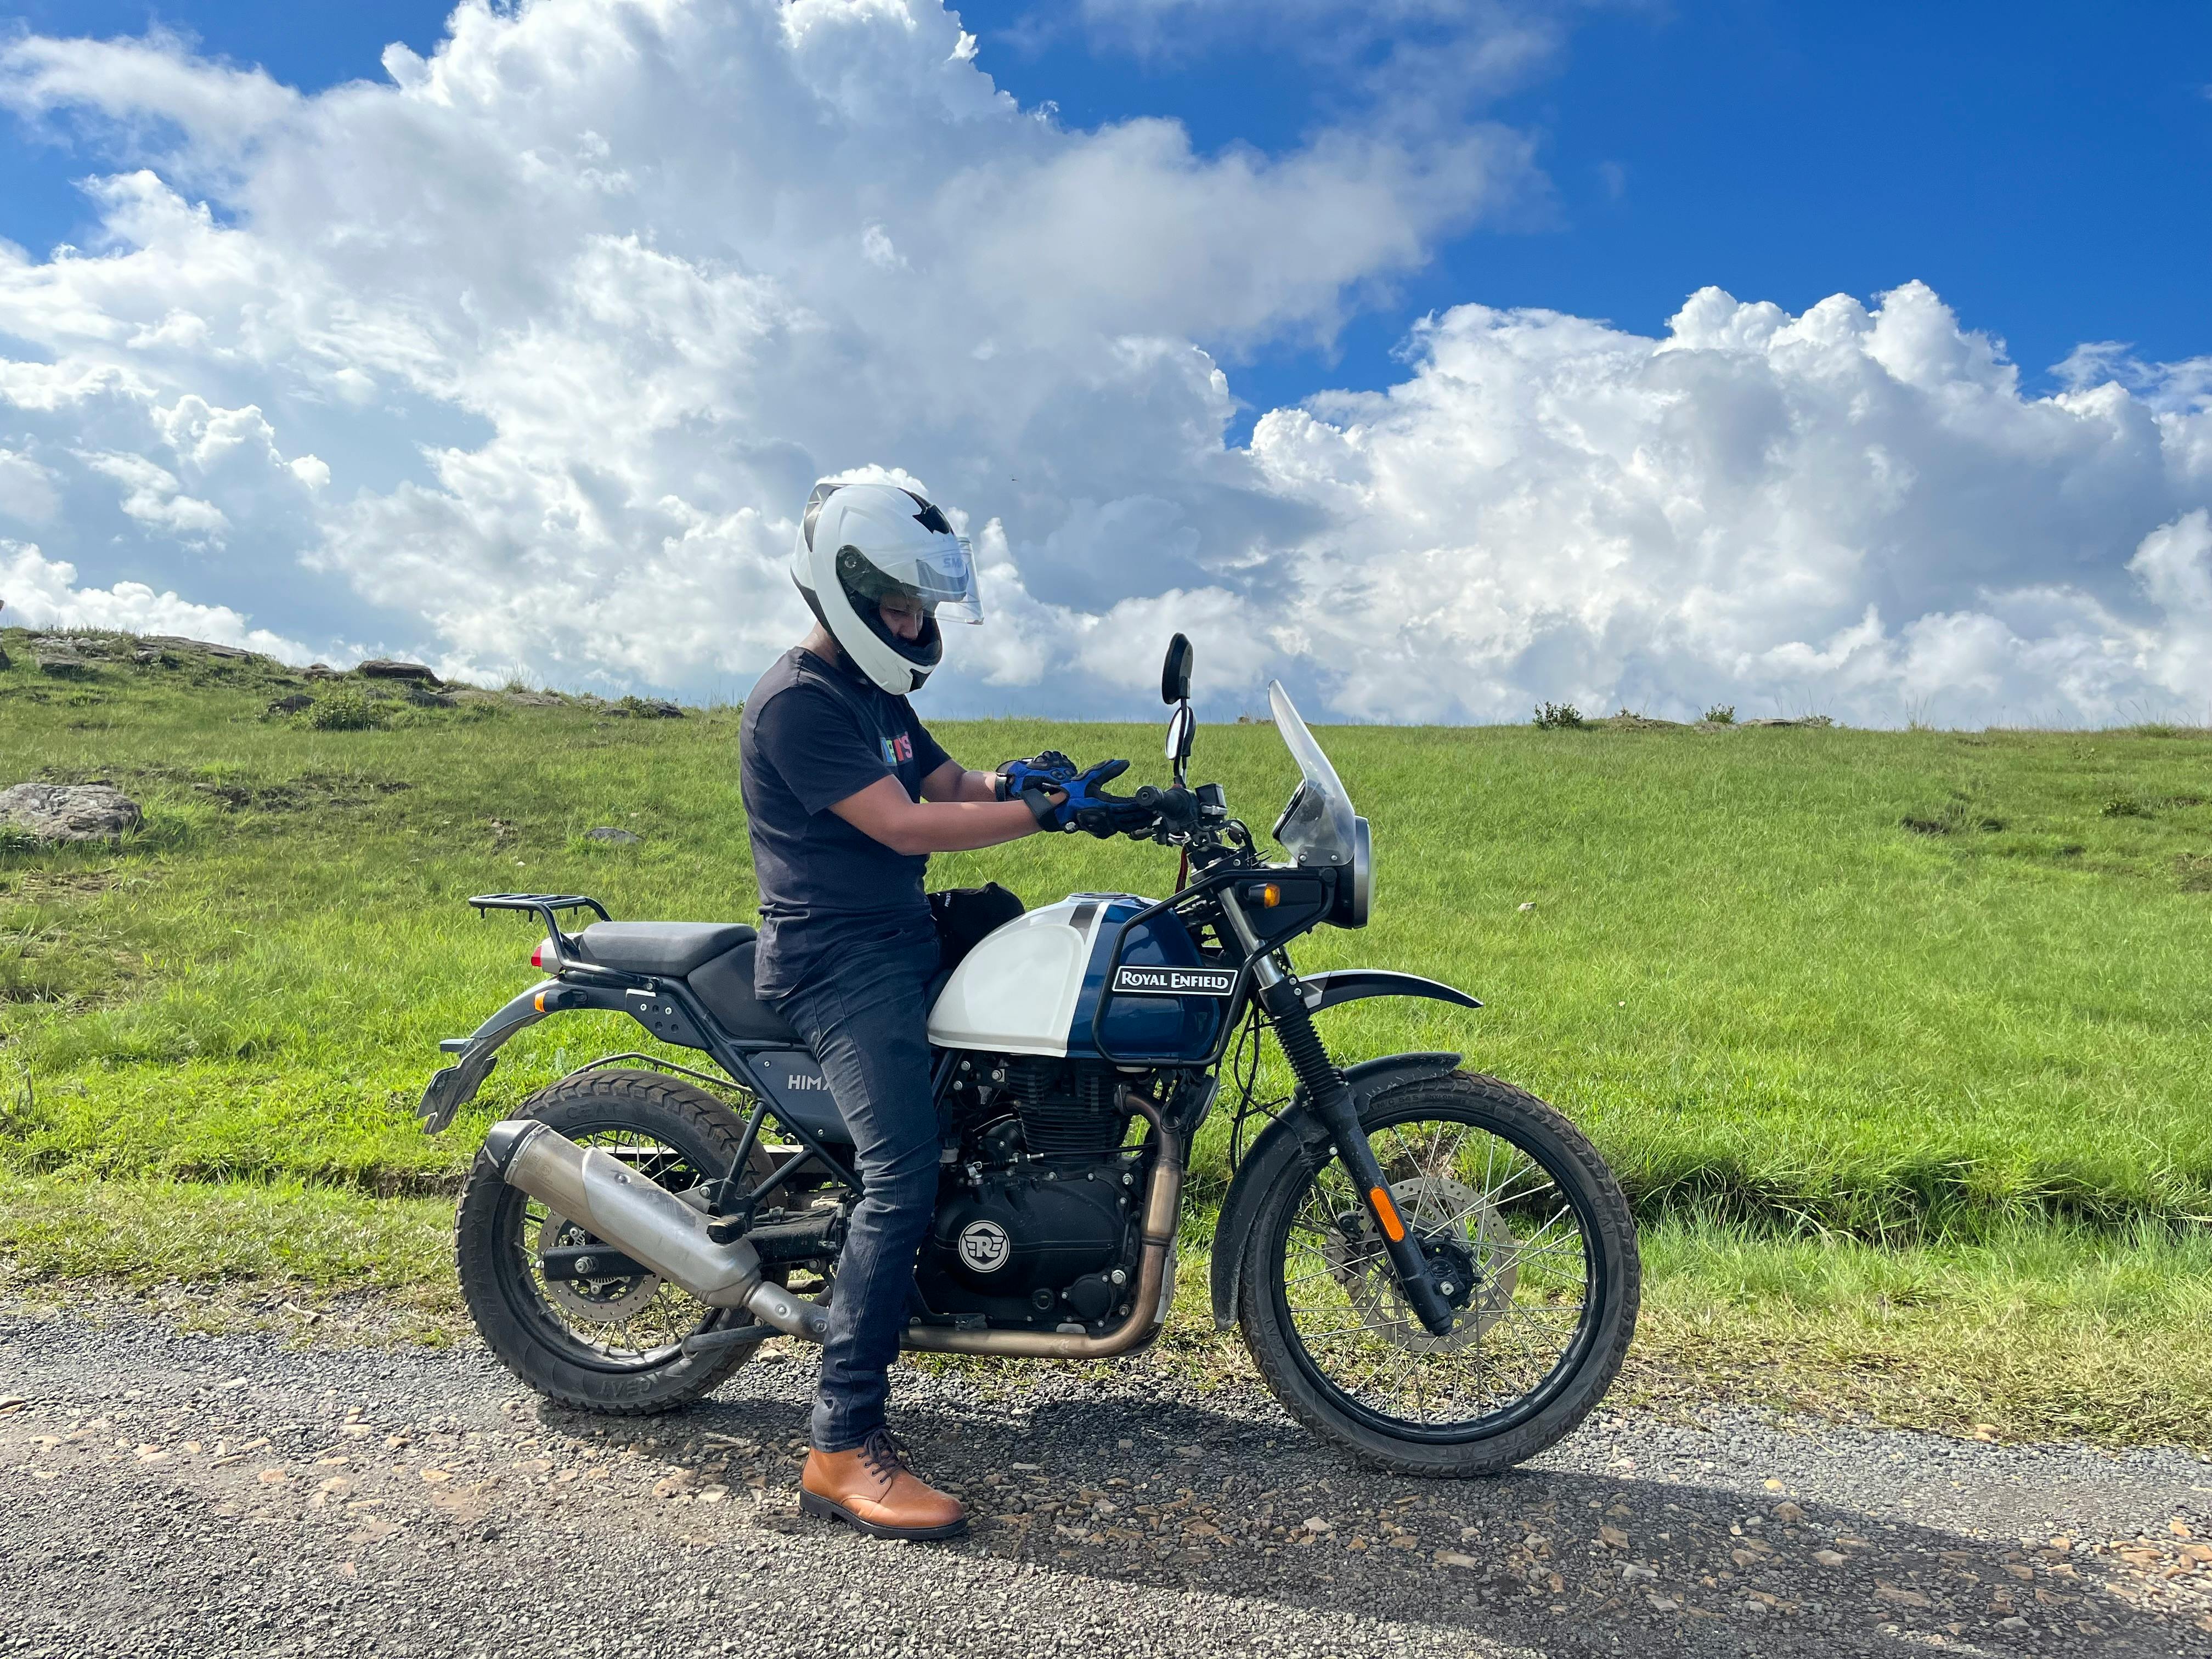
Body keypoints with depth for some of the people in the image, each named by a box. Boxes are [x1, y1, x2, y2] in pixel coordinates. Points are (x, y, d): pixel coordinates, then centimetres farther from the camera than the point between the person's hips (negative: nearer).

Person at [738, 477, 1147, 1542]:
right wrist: (1049, 810, -24)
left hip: (904, 938, 10)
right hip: (838, 964, -10)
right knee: (903, 1178, -20)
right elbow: (904, 826, -22)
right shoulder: (795, 704, -15)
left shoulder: (876, 693, 16)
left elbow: (948, 785, 16)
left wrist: (1021, 777, -6)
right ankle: (843, 1450, -14)